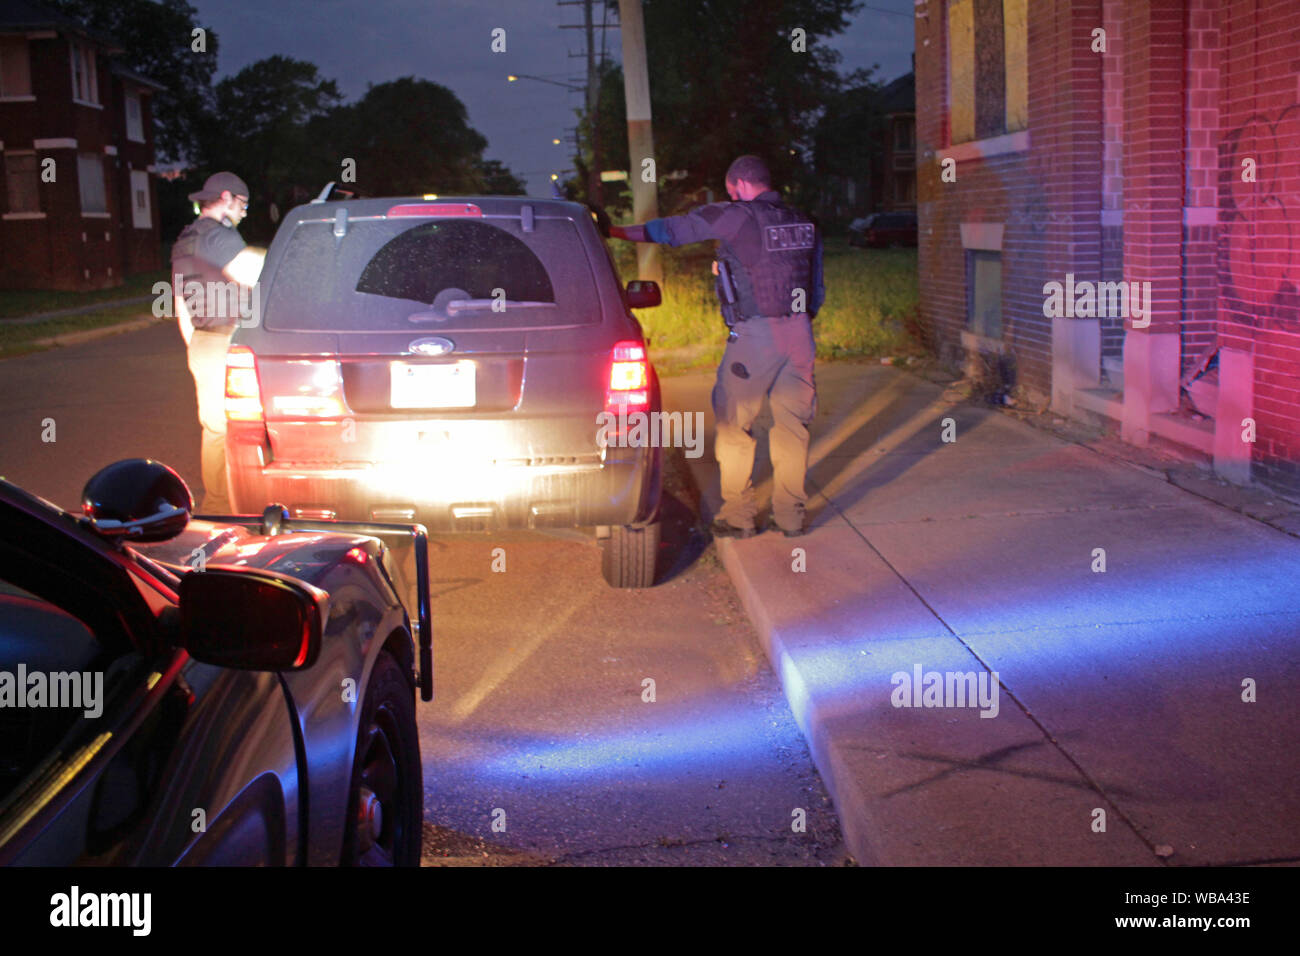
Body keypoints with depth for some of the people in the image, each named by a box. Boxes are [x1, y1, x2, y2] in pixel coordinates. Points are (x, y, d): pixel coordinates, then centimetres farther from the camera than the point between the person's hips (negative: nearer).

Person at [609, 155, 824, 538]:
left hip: (754, 336, -6)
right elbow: (817, 290, 17)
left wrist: (619, 231, 11)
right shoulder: (804, 224, 12)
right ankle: (792, 515, 16)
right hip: (799, 334, 6)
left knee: (734, 426, 6)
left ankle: (737, 516, 10)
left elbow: (672, 230, 1)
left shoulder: (737, 217, -6)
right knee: (792, 426, 11)